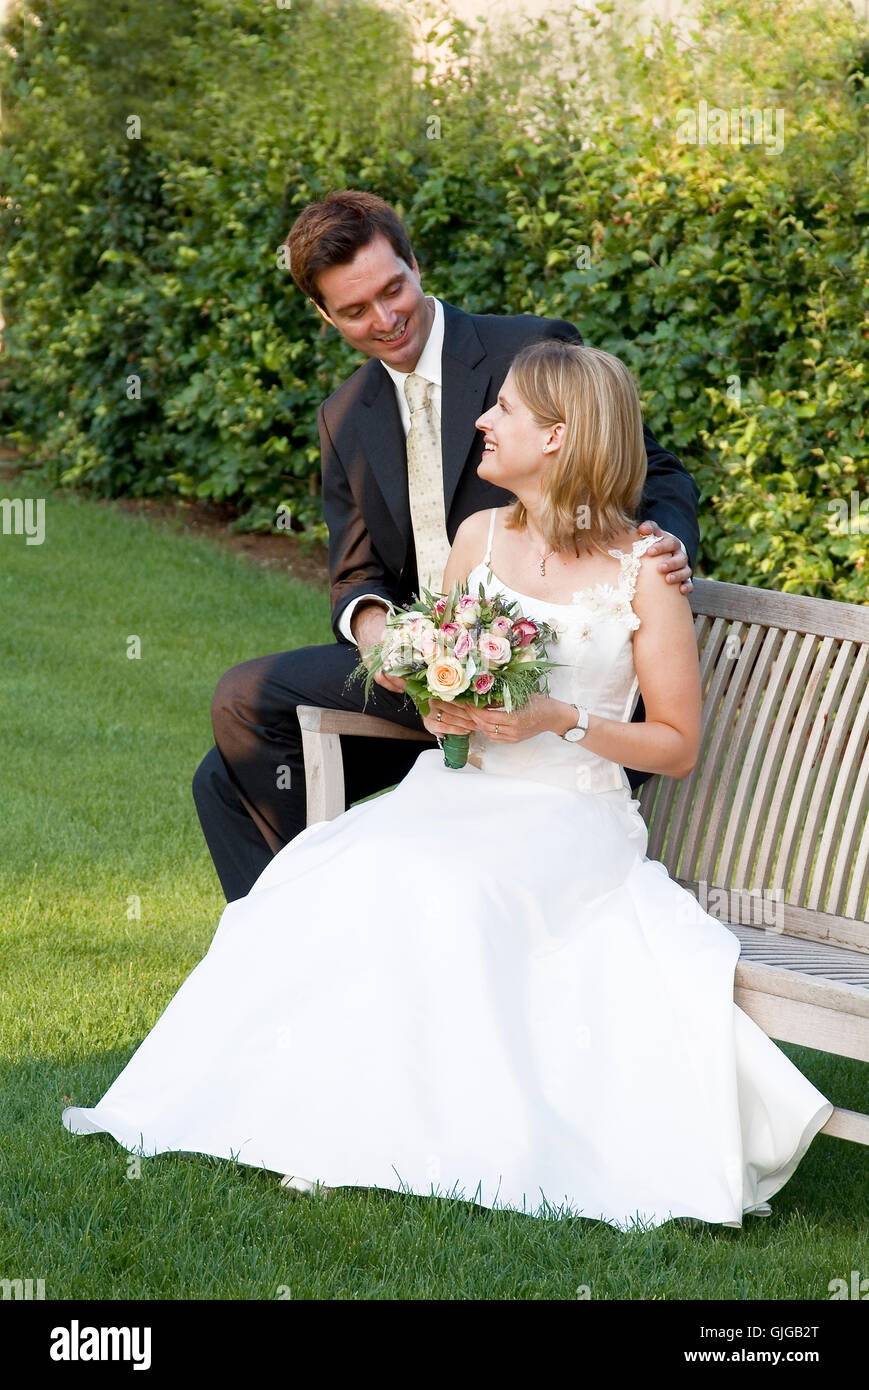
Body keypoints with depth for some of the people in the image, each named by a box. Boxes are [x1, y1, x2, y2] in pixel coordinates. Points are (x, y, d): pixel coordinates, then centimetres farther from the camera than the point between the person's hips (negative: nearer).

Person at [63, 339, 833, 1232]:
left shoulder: (642, 570, -4)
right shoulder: (478, 537, 10)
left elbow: (677, 746, -1)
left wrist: (560, 722, -14)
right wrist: (438, 711, -4)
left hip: (572, 815, -4)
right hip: (453, 792, 4)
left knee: (446, 892, -34)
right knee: (348, 881, -26)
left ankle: (440, 1122, -23)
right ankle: (320, 1115, -21)